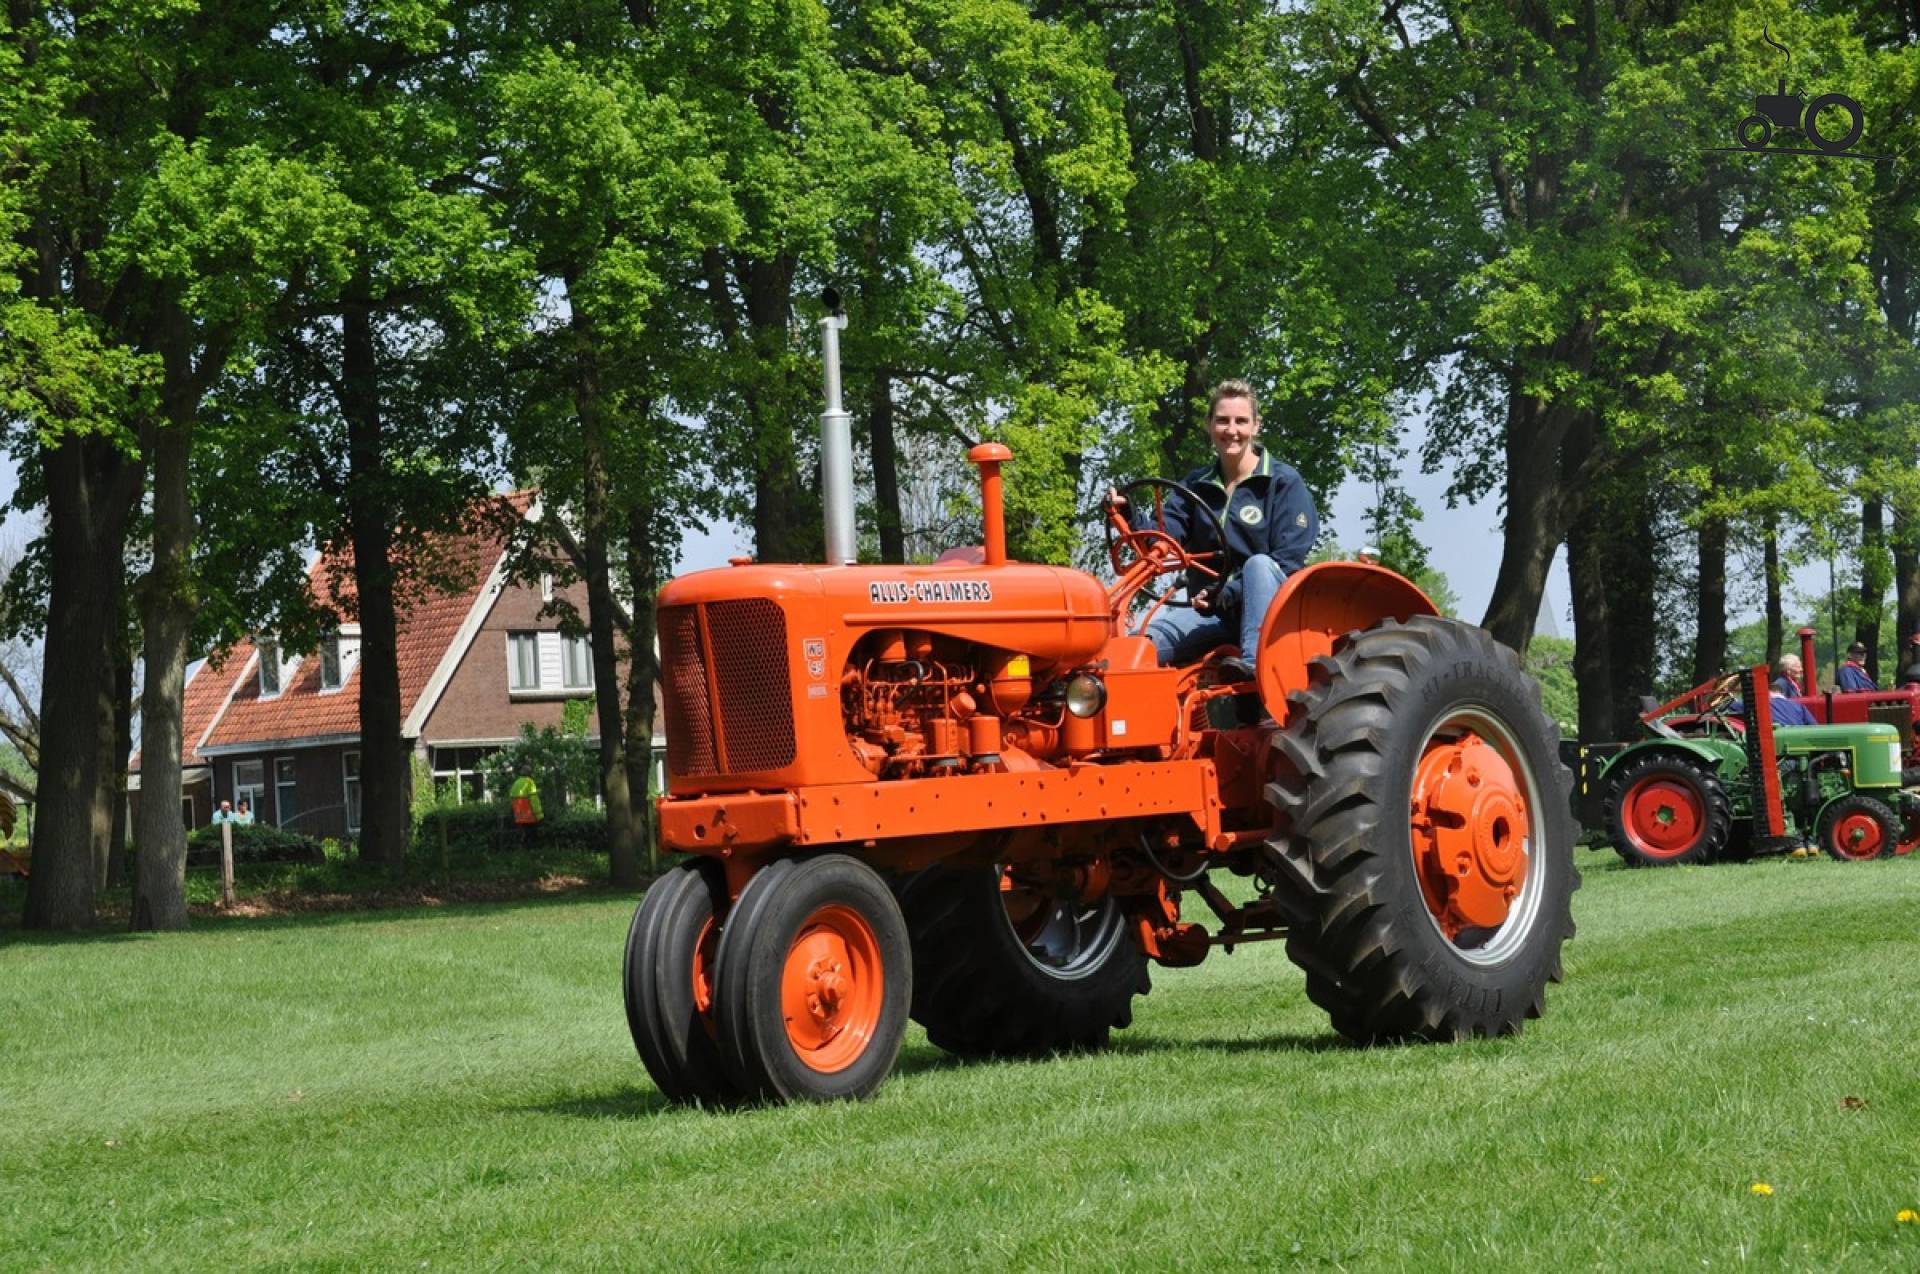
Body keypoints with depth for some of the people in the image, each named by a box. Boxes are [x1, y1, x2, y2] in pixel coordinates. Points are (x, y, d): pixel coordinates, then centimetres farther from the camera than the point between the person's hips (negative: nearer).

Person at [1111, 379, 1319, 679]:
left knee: (1259, 565, -38)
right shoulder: (1196, 486, 14)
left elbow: (1287, 563, -9)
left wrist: (1227, 594, -21)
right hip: (1210, 612, 3)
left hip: (1269, 609, -3)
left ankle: (1254, 662, -49)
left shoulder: (1284, 482, 0)